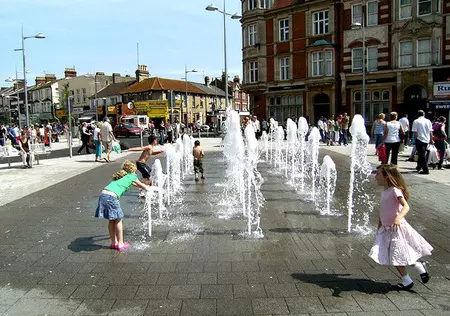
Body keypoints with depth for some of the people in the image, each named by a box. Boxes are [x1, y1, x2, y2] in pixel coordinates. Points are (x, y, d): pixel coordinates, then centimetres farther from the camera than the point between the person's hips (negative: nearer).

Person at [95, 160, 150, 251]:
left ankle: (114, 242, 28)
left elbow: (133, 184, 48)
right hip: (111, 197, -7)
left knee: (111, 220, 19)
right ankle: (120, 244, 15)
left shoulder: (121, 176, 31)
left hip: (102, 195, 7)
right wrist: (149, 188, 47)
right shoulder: (131, 176, 11)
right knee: (118, 220, 7)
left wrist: (143, 187, 61)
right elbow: (141, 185, 28)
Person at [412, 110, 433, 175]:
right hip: (427, 140, 5)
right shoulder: (428, 121, 6)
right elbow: (431, 132, 7)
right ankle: (419, 167, 32)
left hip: (420, 139, -5)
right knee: (422, 154, 19)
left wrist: (416, 137, 4)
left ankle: (426, 170, -6)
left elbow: (415, 132, -13)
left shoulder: (416, 121, -8)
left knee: (422, 155, -3)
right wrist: (431, 140, 14)